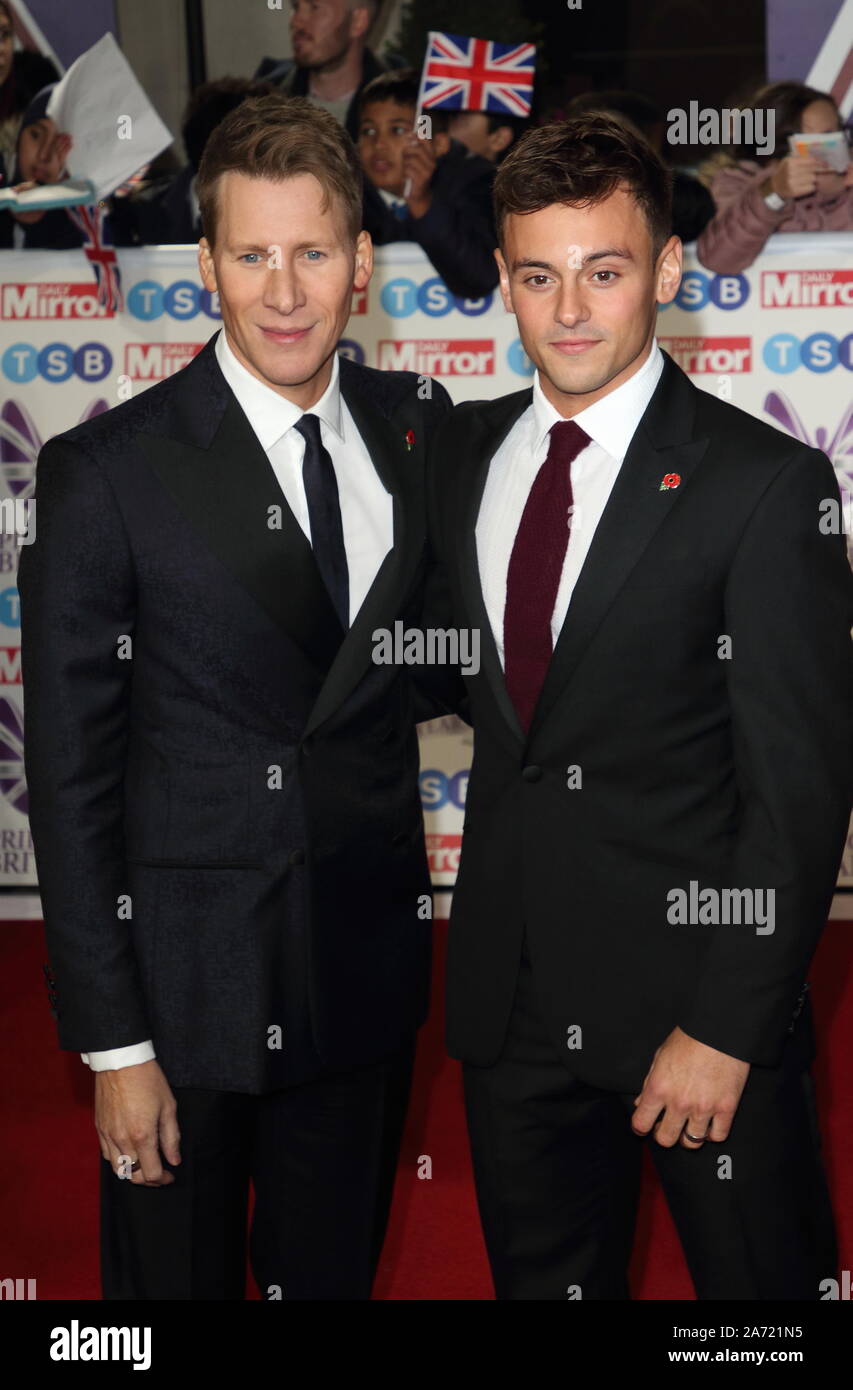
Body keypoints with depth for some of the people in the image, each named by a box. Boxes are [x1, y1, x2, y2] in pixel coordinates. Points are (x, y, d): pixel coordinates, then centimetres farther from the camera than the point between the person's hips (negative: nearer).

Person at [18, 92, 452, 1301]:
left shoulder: (419, 427, 2)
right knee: (178, 1274, 14)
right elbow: (70, 777, -11)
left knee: (335, 1272, 21)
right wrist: (112, 1043, -11)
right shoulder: (107, 471, -12)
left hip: (369, 965, 4)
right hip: (186, 983, -4)